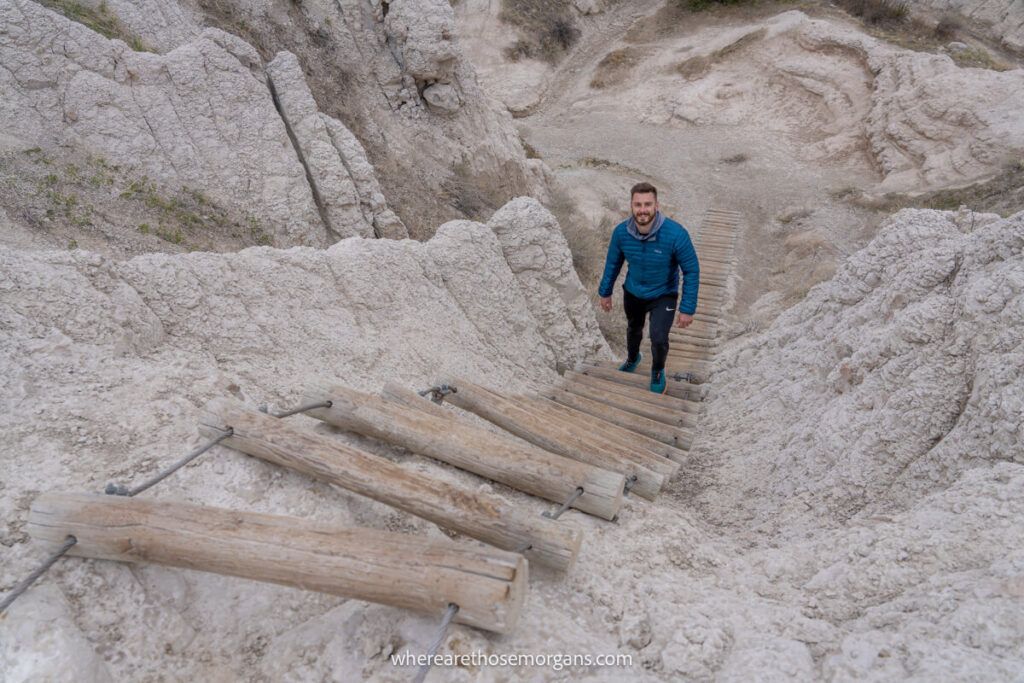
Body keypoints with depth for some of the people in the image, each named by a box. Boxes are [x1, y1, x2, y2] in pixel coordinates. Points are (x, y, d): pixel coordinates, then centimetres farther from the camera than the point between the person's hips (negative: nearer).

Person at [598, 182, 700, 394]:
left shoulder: (676, 234, -32)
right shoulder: (621, 232, -23)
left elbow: (691, 271, -21)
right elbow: (613, 263, -3)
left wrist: (687, 309, -20)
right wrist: (605, 292, 6)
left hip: (663, 295, -3)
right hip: (633, 293, 3)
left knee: (658, 338, -17)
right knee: (634, 329, 26)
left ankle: (657, 372, 18)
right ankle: (632, 358, 60)